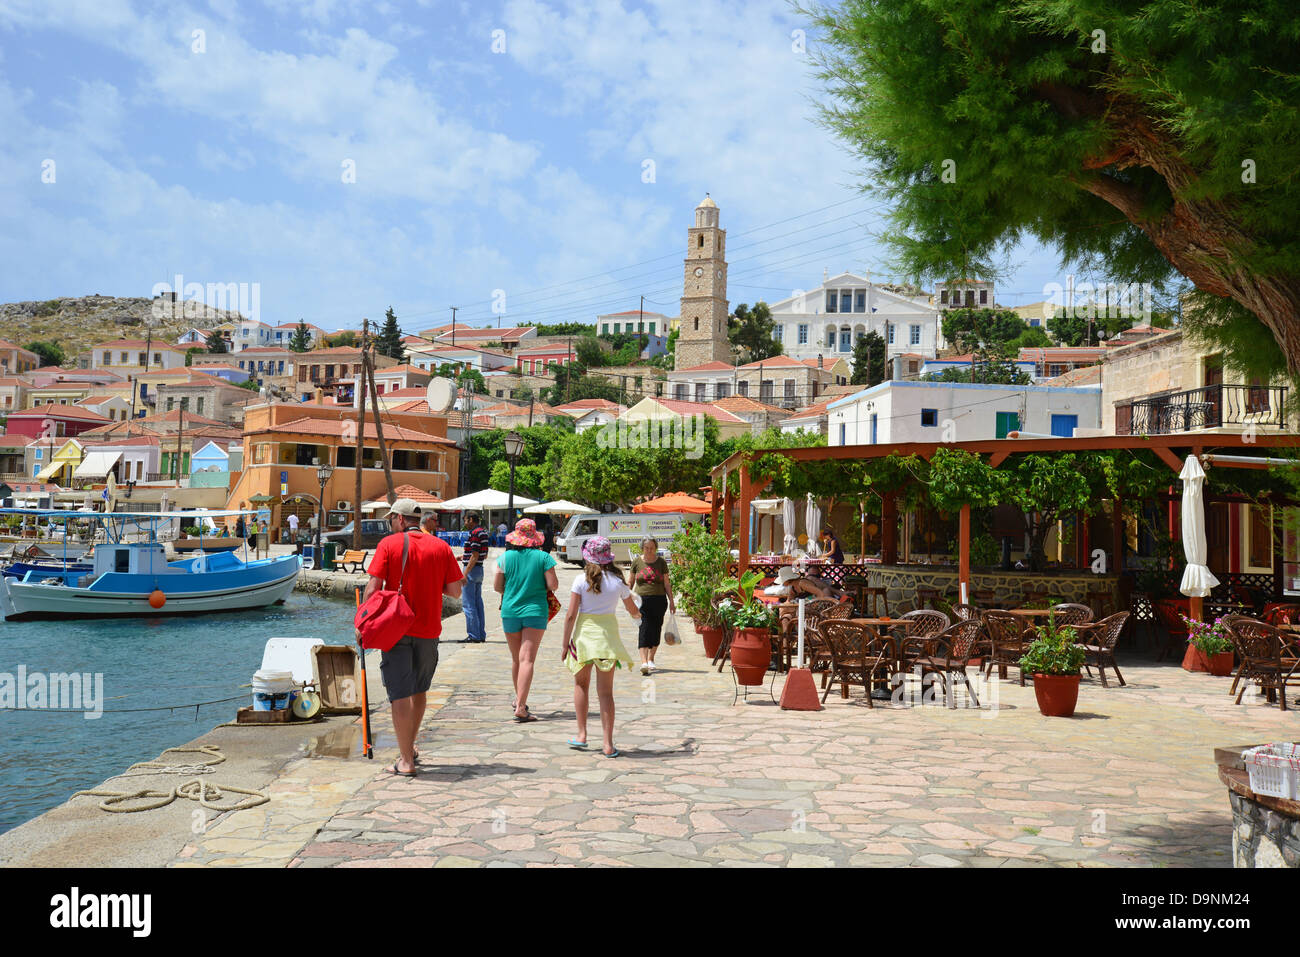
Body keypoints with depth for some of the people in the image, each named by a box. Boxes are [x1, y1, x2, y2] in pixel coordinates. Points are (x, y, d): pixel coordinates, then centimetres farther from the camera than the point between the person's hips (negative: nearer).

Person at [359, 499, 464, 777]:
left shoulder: (389, 544, -5)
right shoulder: (441, 547, 2)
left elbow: (373, 588, -11)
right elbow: (455, 591, 1)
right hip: (429, 629, 3)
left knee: (400, 694, 1)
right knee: (419, 690, 20)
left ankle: (405, 761, 2)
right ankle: (409, 746, 34)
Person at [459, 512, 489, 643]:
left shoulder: (474, 533, -15)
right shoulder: (483, 532, 13)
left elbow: (475, 556, -20)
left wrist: (465, 574, -20)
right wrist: (464, 557, 23)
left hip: (472, 569, -10)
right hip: (480, 569, 10)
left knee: (468, 604, -6)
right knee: (478, 603, 12)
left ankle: (473, 636, -7)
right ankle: (481, 634, 14)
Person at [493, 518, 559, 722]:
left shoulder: (505, 558, -1)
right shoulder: (543, 557, -6)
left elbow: (497, 586, 1)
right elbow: (553, 585, -7)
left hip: (510, 611, 3)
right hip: (535, 610, -2)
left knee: (516, 659, 17)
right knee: (527, 659, -7)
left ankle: (519, 700, 31)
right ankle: (521, 707, -16)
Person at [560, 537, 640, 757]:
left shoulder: (582, 580, -7)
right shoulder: (618, 581, -1)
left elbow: (571, 615, -8)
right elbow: (634, 611, 12)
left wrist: (565, 644, 1)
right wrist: (638, 613, 36)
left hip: (584, 632, -1)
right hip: (608, 632, 1)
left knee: (581, 685, 19)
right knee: (606, 691, 5)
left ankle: (582, 735, 18)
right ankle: (608, 744, 2)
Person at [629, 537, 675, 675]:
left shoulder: (661, 562, 5)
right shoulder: (637, 561, 4)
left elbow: (666, 584, 8)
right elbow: (631, 582, 13)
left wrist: (671, 602, 5)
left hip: (659, 600, 2)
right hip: (642, 600, -2)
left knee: (656, 630, 7)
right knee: (644, 629, -12)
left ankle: (650, 660, 23)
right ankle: (644, 662, -21)